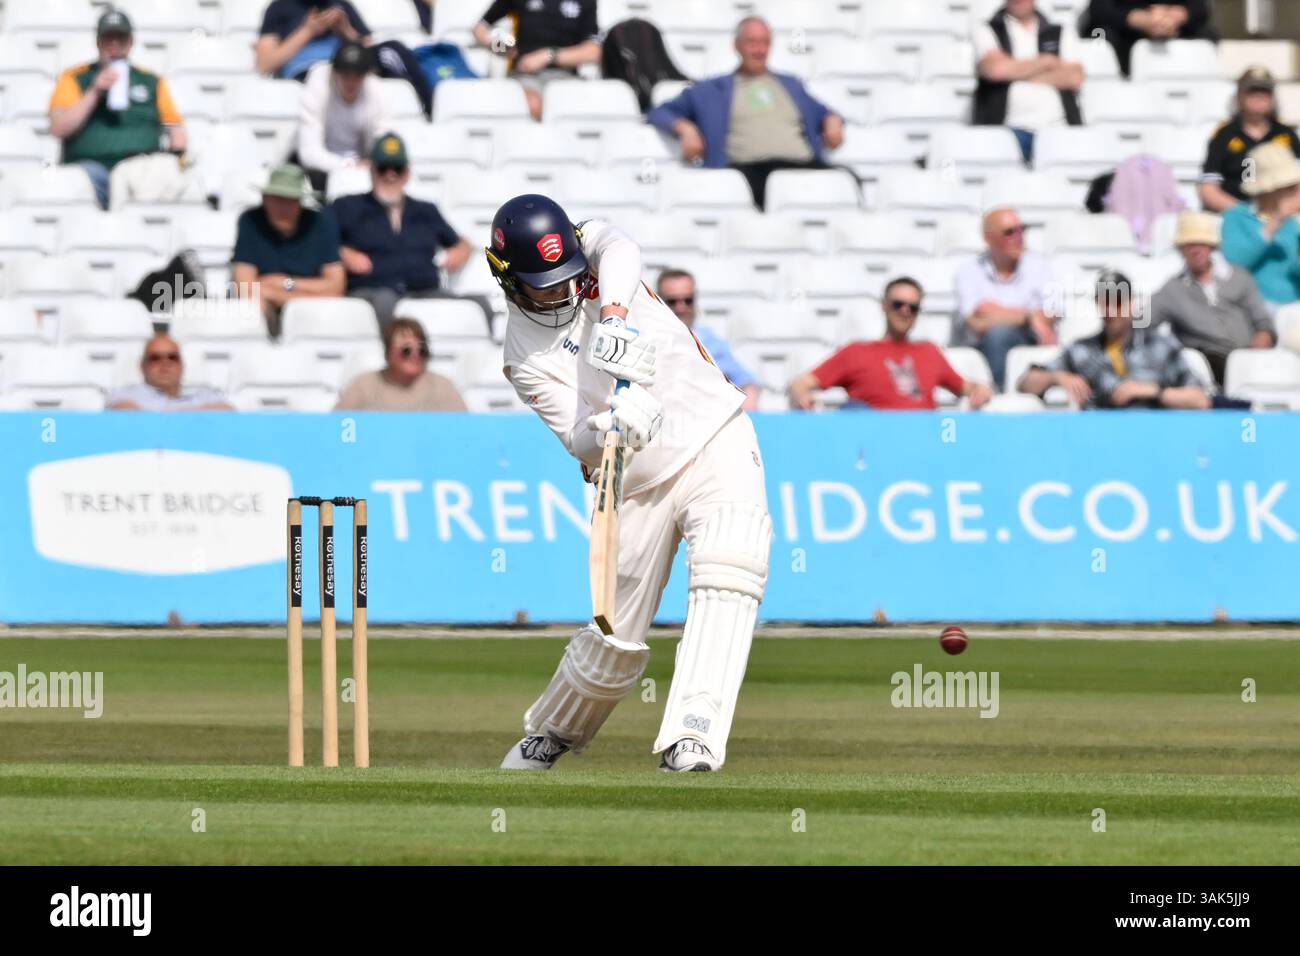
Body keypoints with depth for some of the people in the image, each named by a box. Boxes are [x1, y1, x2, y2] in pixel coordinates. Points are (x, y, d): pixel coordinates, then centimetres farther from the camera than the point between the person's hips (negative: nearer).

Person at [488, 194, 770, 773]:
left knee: (729, 571, -26)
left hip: (717, 441, 0)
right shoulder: (525, 357, -4)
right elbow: (579, 441, -14)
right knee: (616, 641, 3)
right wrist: (608, 428, -37)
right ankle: (550, 734, 34)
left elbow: (619, 251, -26)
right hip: (639, 483, 0)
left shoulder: (594, 249, 0)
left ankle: (691, 740, -33)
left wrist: (614, 315, -45)